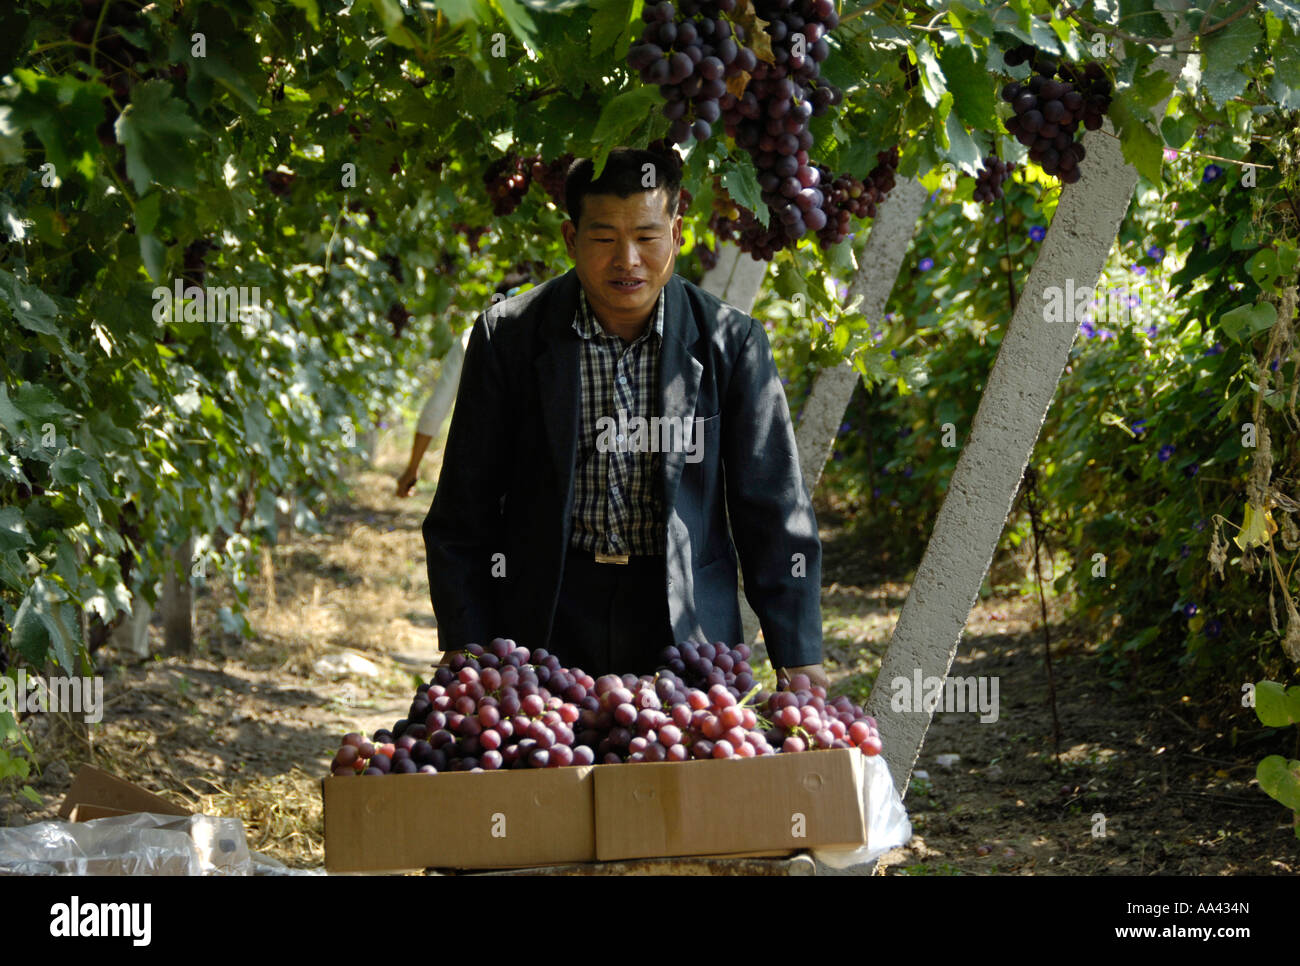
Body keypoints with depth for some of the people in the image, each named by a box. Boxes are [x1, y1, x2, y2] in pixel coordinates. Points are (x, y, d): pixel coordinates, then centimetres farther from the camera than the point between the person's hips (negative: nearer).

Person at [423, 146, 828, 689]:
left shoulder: (730, 342, -1)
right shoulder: (509, 337, -1)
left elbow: (774, 510, 3)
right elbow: (464, 509, 4)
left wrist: (799, 657, -1)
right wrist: (466, 653, -1)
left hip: (684, 624, 0)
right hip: (546, 619, 0)